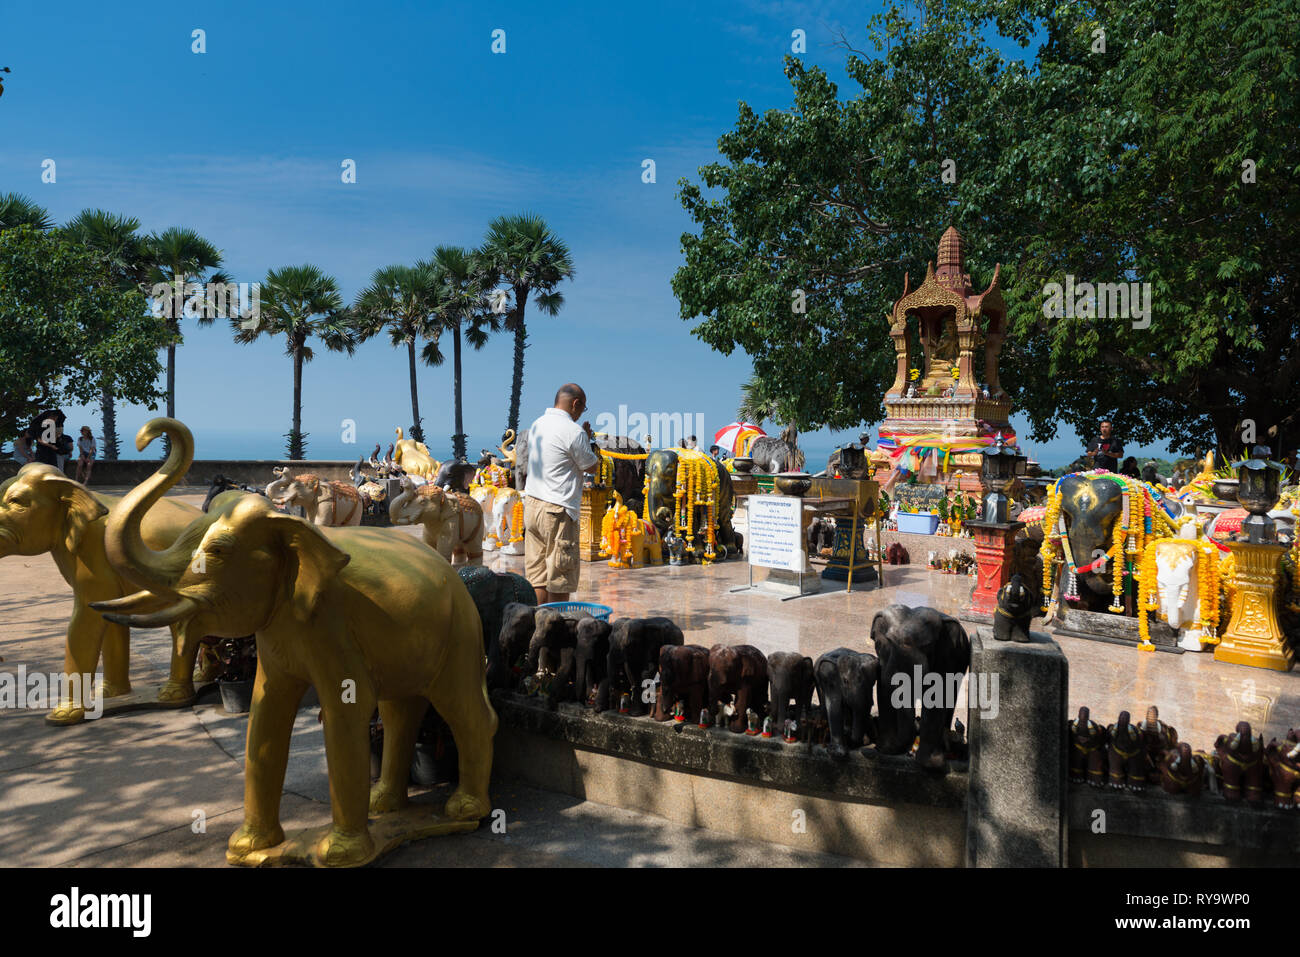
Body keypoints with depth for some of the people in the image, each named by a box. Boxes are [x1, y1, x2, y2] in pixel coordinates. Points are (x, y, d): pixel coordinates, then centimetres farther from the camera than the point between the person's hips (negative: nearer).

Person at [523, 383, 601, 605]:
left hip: (532, 504, 8)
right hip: (557, 511, -8)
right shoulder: (573, 431, -13)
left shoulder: (536, 424, 12)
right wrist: (589, 441, 12)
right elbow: (592, 466, -3)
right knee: (560, 578, 1)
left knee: (536, 574, 10)